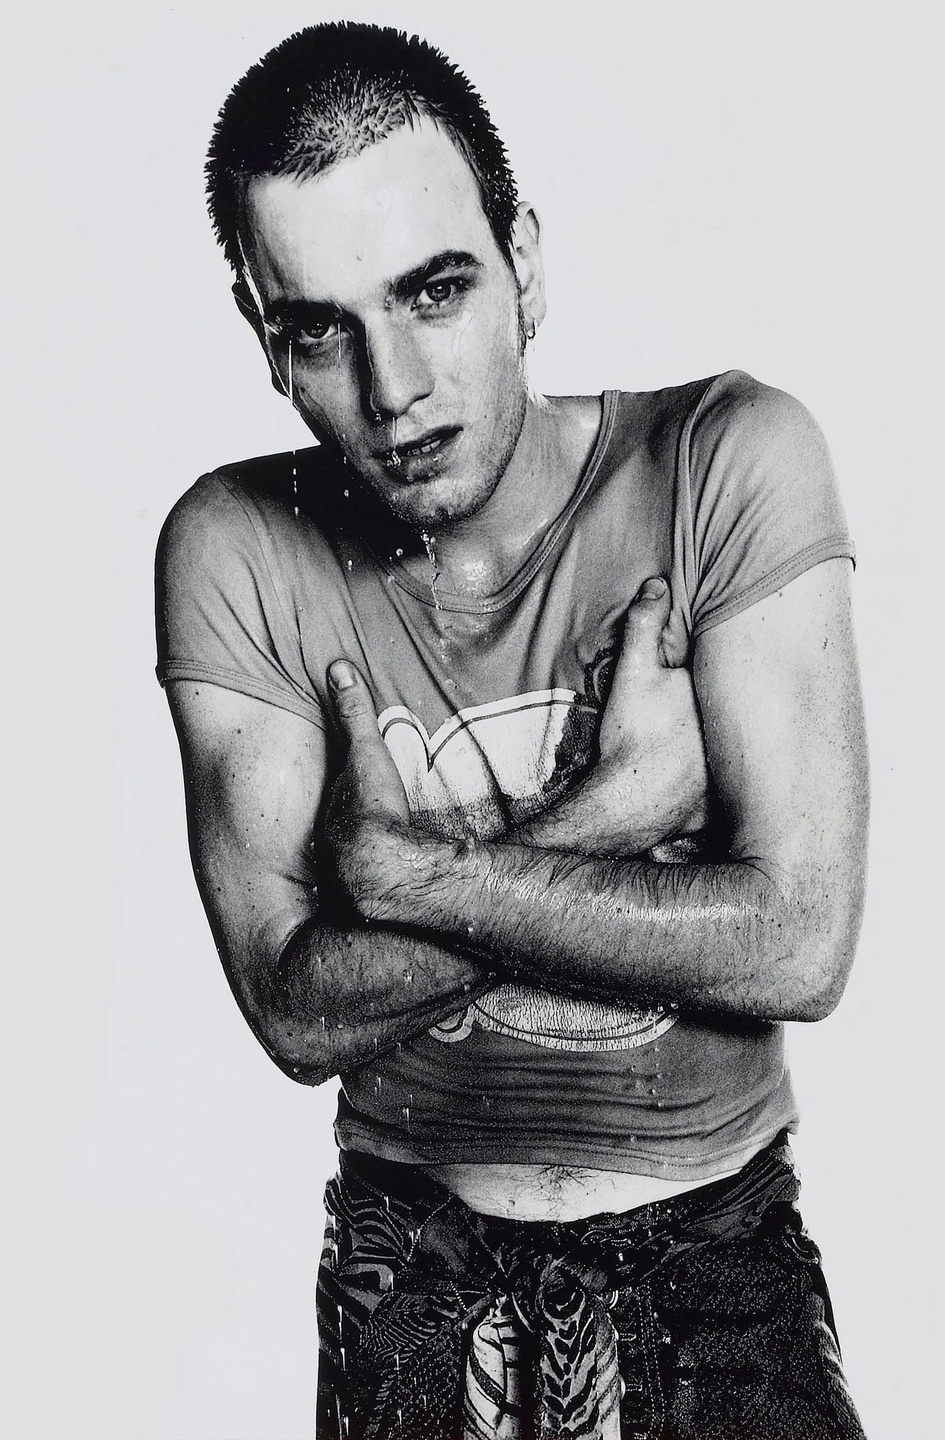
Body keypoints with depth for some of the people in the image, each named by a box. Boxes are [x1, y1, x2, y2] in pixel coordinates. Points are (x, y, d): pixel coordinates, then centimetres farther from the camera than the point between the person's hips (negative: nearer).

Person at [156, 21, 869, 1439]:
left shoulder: (729, 461, -17)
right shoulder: (232, 549, -12)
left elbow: (799, 945, -22)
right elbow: (299, 1014, -16)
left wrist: (404, 867, -21)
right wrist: (604, 812, -23)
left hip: (719, 1241, 0)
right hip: (412, 1259, 1)